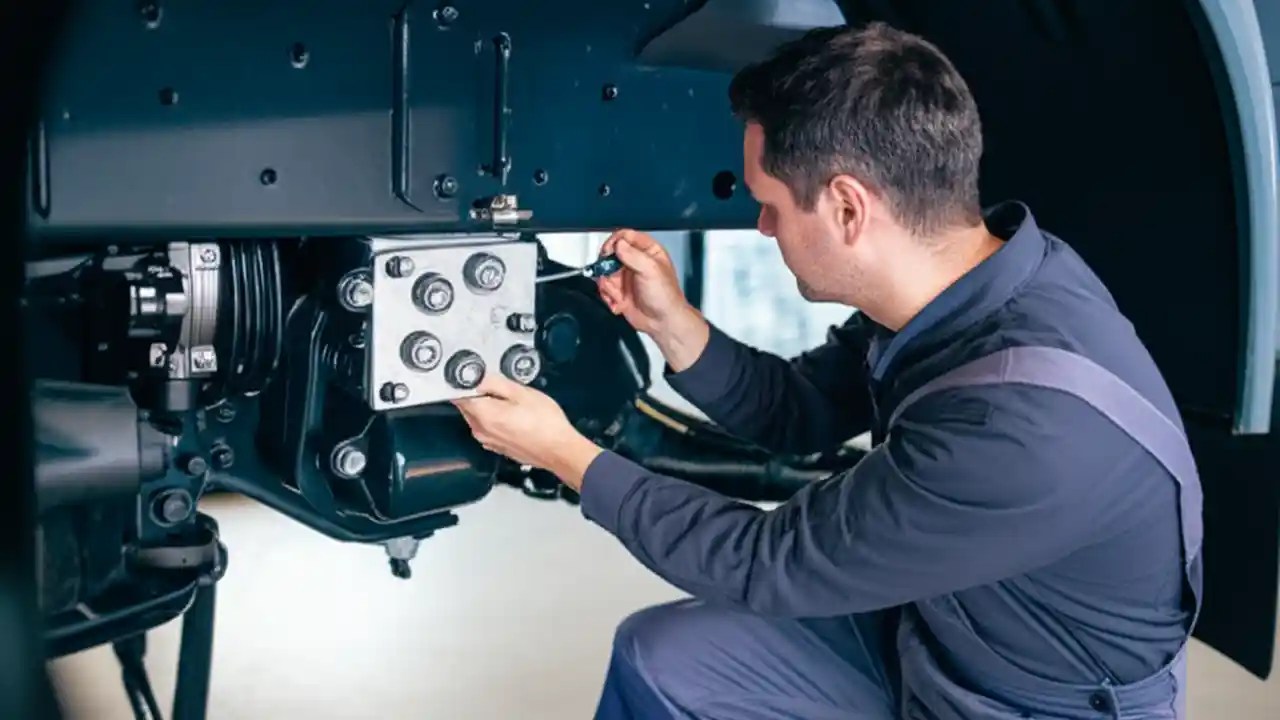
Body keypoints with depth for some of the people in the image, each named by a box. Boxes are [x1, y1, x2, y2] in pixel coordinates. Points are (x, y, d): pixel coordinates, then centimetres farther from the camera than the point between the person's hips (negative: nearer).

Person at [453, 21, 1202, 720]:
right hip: (922, 631, 7)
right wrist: (671, 323, -8)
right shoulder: (953, 285, -11)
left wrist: (566, 454, -16)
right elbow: (796, 409, 7)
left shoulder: (1026, 426, -36)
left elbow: (772, 563, -24)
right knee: (659, 658, 6)